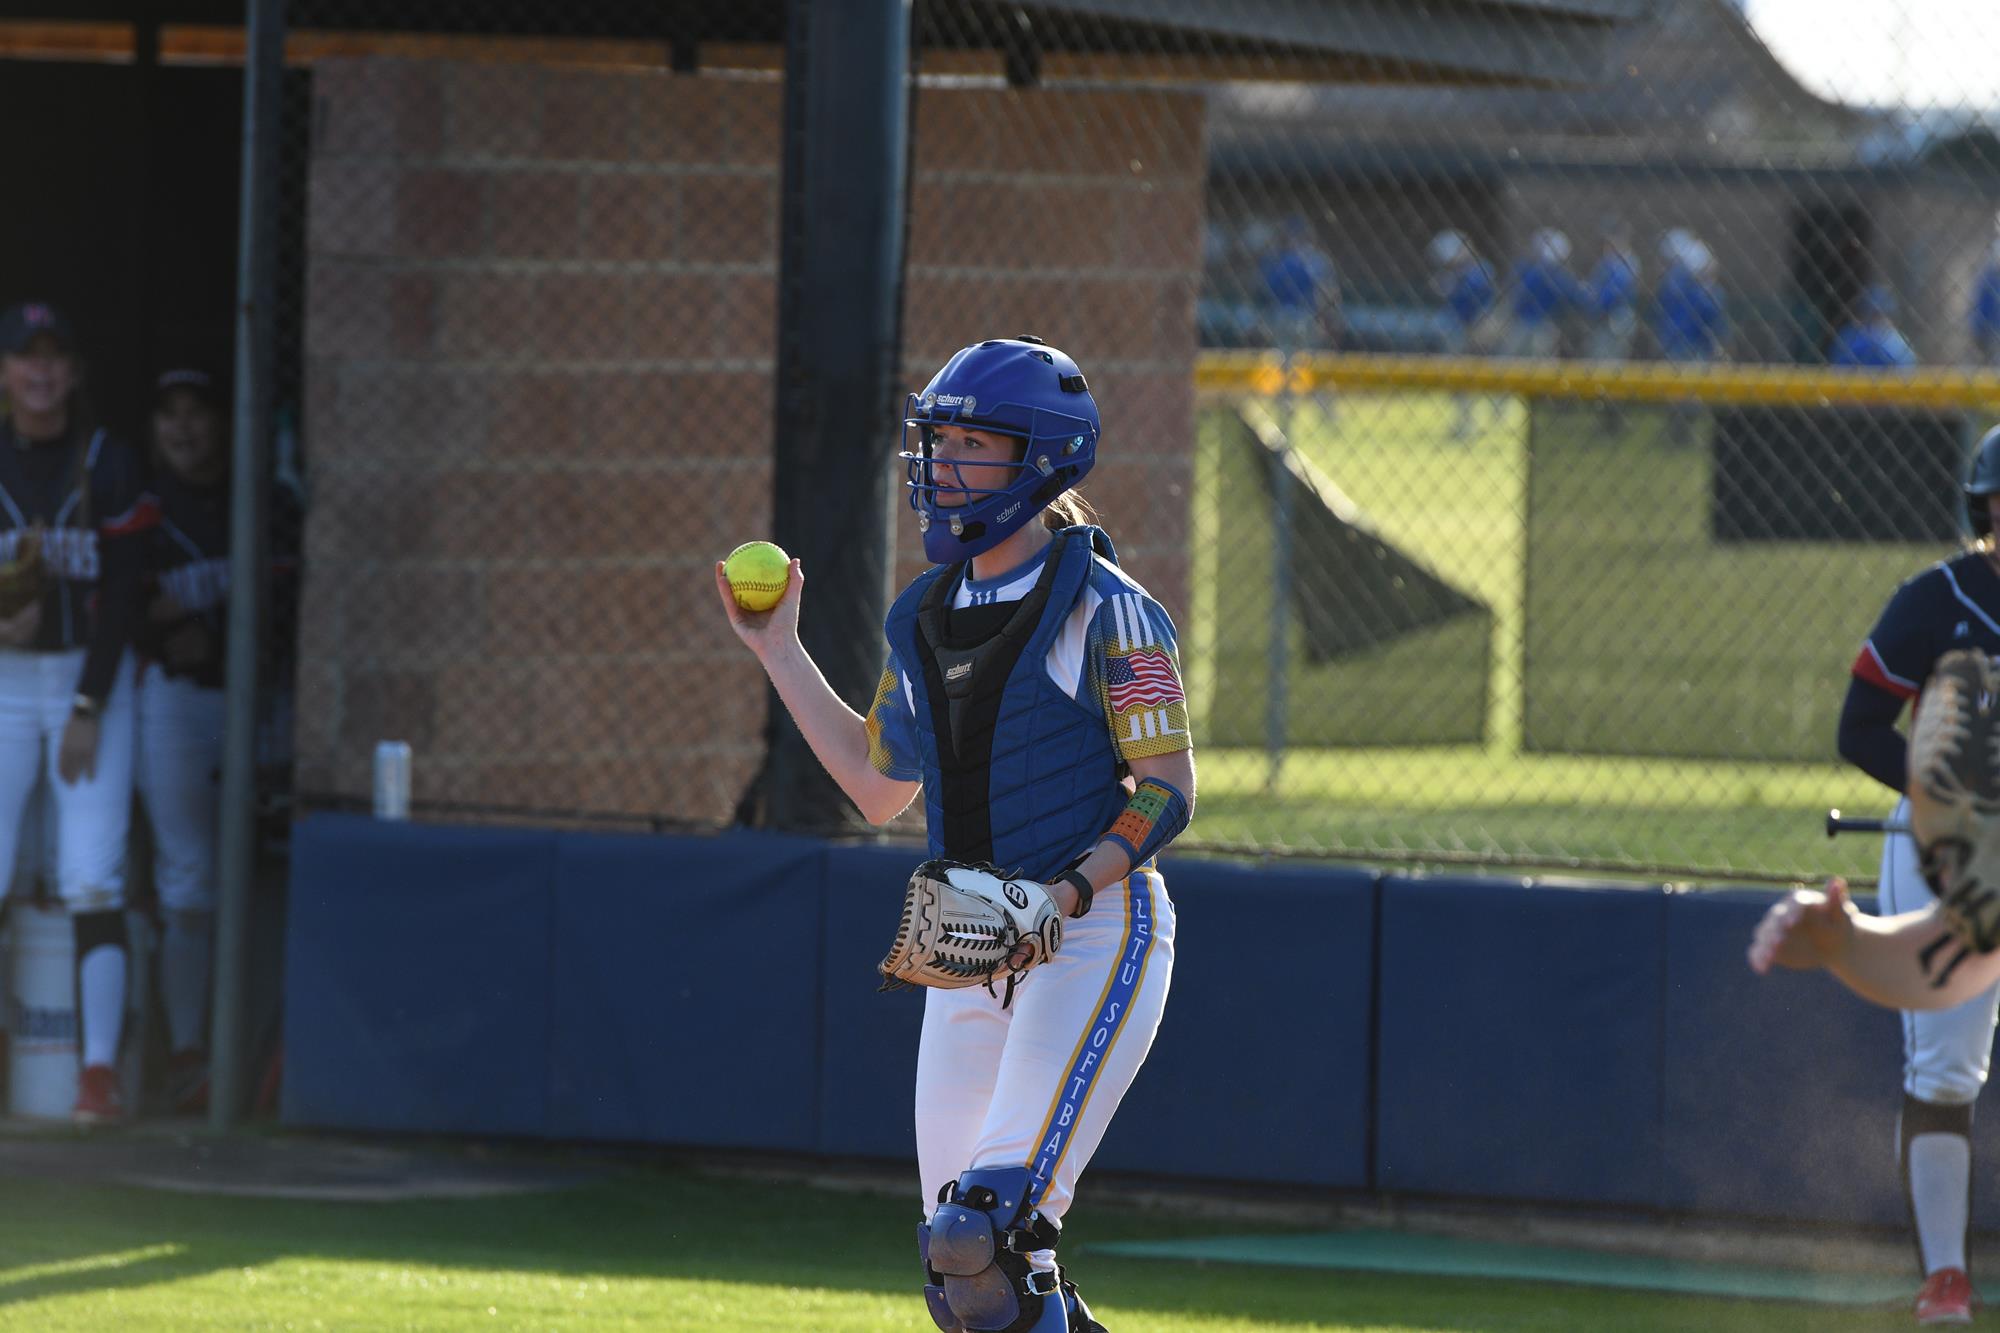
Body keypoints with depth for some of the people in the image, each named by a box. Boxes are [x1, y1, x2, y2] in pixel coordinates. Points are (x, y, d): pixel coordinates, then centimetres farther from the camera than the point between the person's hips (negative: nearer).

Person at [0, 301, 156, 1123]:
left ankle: (101, 1070, -8)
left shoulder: (111, 466, -2)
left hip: (95, 675, -2)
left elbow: (122, 594, -5)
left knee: (92, 879, -8)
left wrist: (89, 709, -11)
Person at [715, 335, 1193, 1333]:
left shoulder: (1102, 608, -9)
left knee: (995, 1223, -22)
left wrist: (1070, 892, -26)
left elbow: (1166, 792, -12)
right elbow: (878, 784, 22)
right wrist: (779, 652, 21)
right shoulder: (924, 619, 12)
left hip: (1097, 932, -8)